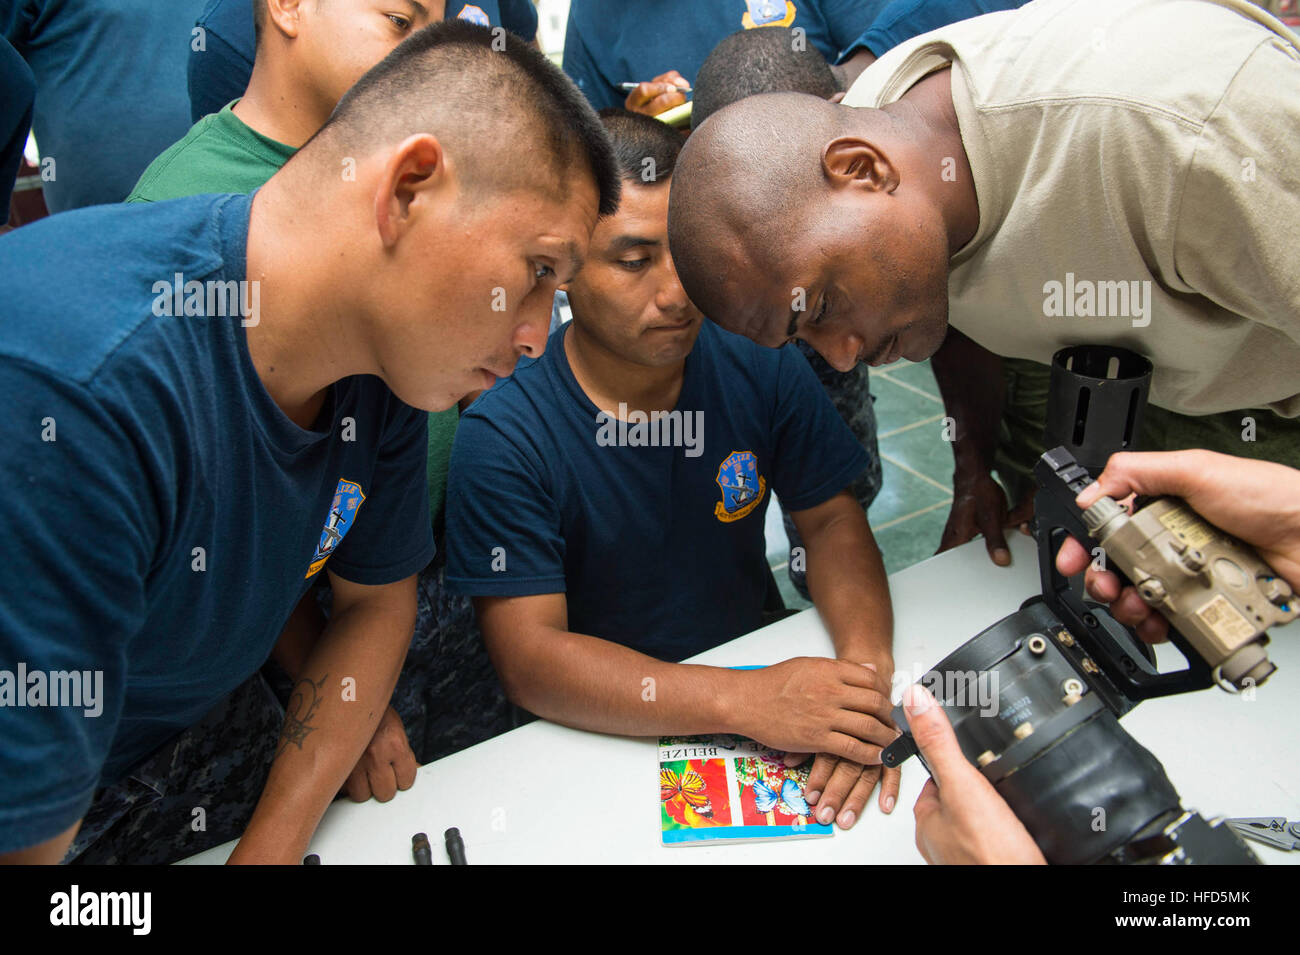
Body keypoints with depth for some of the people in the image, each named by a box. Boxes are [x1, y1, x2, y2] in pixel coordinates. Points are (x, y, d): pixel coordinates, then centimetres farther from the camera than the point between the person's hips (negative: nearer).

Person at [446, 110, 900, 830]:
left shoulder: (758, 364, -4)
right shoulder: (502, 437, -17)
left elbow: (832, 521, 0)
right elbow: (528, 656, -20)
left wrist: (866, 664, -20)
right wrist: (746, 703, -30)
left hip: (764, 659, 3)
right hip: (606, 734, -2)